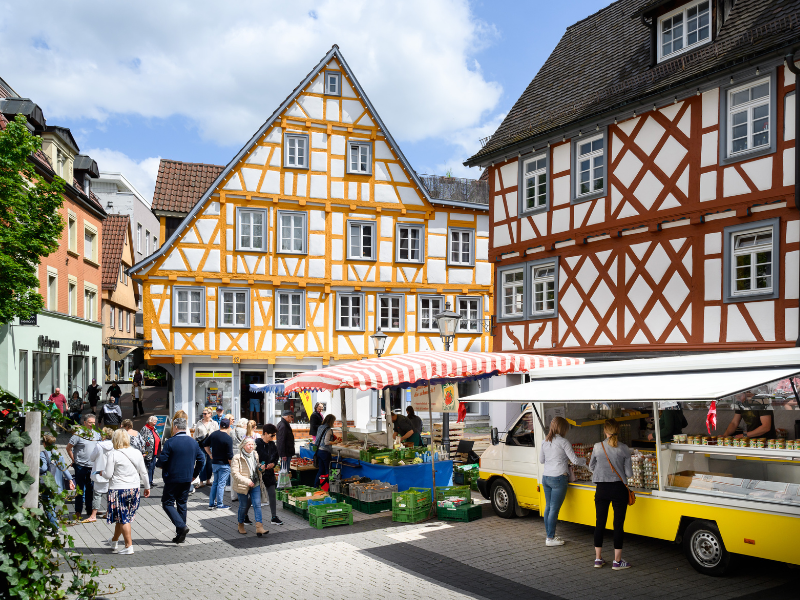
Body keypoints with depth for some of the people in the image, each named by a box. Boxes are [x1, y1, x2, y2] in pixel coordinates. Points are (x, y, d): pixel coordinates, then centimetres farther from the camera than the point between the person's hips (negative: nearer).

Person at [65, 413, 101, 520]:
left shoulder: (97, 434, 6)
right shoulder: (79, 434, -10)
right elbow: (68, 448, -4)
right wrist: (74, 460, -4)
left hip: (93, 467, 5)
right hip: (81, 466, -5)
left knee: (91, 489, 12)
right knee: (80, 489, 2)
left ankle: (90, 510, 23)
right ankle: (78, 512, 11)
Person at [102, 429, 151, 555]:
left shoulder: (113, 454, -12)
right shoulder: (137, 453, 3)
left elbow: (108, 475, -11)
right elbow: (143, 472, 9)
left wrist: (102, 472, 11)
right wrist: (147, 487, 21)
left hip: (118, 489, -5)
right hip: (134, 488, 5)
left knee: (123, 518, 2)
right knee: (122, 517, 19)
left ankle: (129, 546, 1)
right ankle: (114, 541, 36)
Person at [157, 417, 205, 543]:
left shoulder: (170, 442, -13)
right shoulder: (193, 442, 5)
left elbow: (162, 460, -14)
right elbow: (201, 459, 7)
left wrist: (159, 465, 9)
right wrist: (194, 474, 18)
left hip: (172, 478, -6)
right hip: (187, 479, 6)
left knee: (167, 503, 4)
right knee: (182, 504, 13)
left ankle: (181, 526, -14)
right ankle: (180, 535, 16)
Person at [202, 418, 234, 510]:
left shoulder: (213, 434, 1)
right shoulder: (228, 439, -17)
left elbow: (205, 444, 15)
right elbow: (229, 455, -15)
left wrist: (211, 454, 20)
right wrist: (231, 465, -2)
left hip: (214, 463, 6)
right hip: (224, 464, -6)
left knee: (215, 483, 16)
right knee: (221, 484, 1)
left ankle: (211, 504, 19)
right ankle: (219, 504, 7)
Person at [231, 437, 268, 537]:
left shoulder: (255, 455, 9)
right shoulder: (237, 458, -11)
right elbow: (234, 473, -17)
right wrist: (247, 481, -21)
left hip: (255, 485, 4)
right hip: (243, 486, -4)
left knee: (257, 505, -5)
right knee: (243, 506, 8)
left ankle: (259, 527, -10)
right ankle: (241, 525, 30)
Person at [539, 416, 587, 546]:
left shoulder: (544, 442, 9)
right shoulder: (563, 442, -10)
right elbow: (574, 460, -7)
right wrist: (585, 461, 11)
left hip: (545, 477, 7)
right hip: (558, 478, -7)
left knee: (548, 507, 14)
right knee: (554, 508, -2)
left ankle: (549, 535, 22)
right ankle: (550, 538, 3)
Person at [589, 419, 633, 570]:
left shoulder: (598, 447, -4)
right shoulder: (624, 449, -8)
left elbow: (591, 467, 9)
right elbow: (629, 473, -6)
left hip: (602, 489, 2)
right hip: (619, 489, -2)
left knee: (600, 523, 11)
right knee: (618, 524, 5)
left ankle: (598, 558, 17)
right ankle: (617, 561, 8)